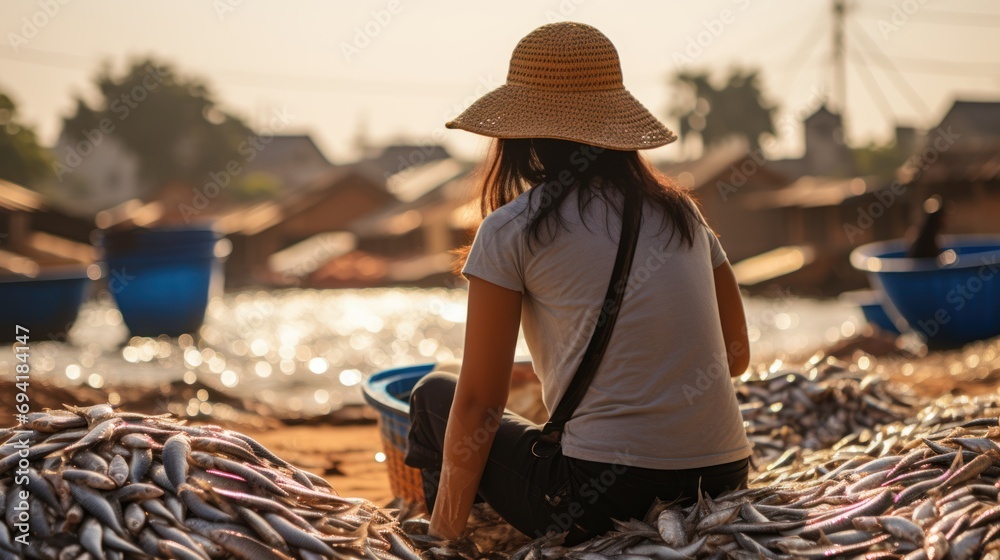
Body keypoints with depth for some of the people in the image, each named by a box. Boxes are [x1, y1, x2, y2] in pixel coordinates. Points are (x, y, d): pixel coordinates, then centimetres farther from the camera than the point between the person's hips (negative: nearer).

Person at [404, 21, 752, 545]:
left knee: (434, 394, 17)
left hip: (605, 495, -6)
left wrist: (447, 526, 11)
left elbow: (477, 402, -2)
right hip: (723, 483, 6)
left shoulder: (512, 230, -4)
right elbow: (736, 355, 17)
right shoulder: (681, 211, 11)